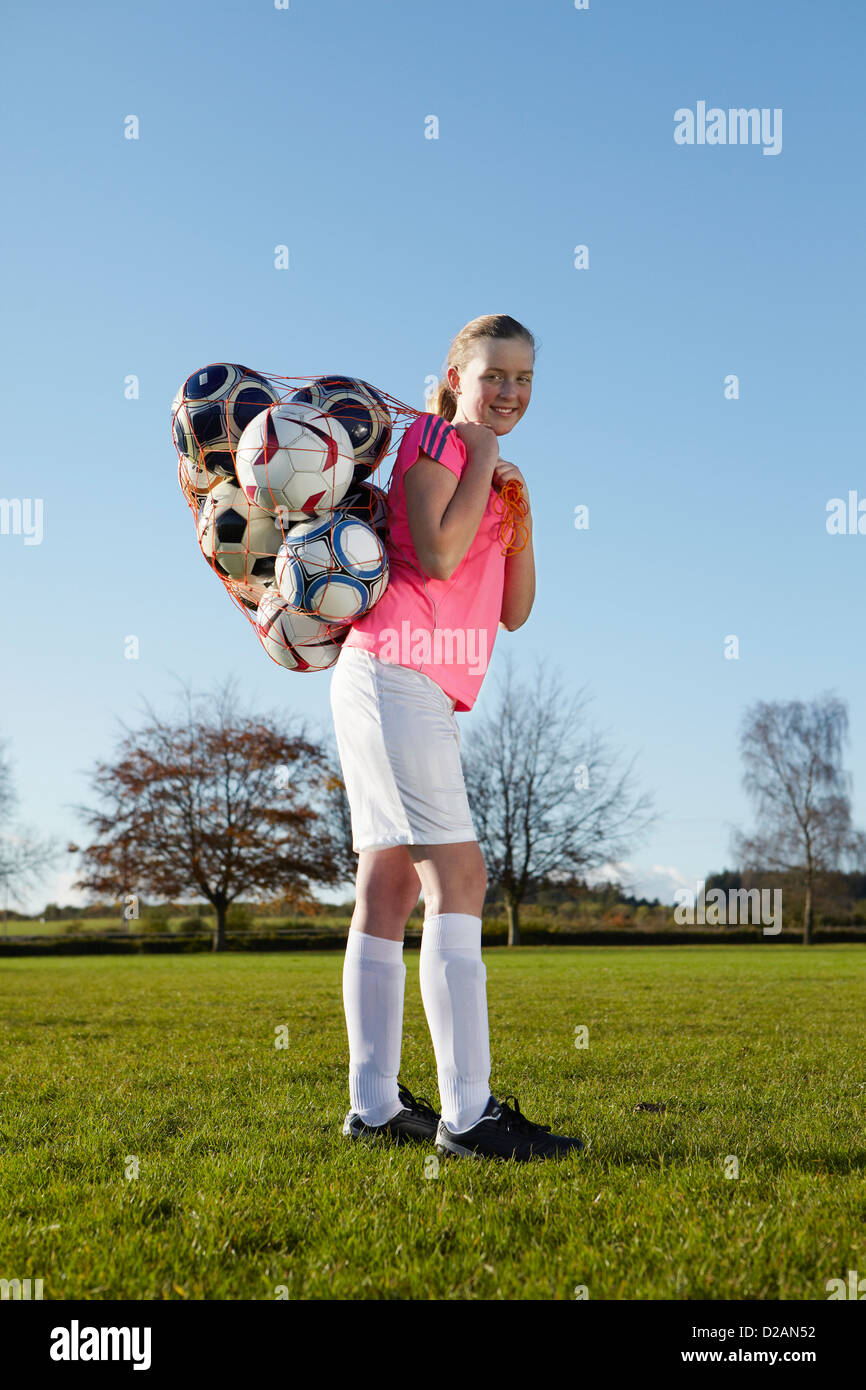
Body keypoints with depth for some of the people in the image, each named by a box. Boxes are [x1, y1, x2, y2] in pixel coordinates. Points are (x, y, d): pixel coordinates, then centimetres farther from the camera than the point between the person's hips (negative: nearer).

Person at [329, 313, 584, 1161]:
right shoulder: (432, 438, -1)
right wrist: (482, 459, -7)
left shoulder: (483, 469, 24)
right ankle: (466, 1113, -18)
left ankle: (375, 1105, 11)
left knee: (389, 888, 7)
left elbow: (515, 611, 17)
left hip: (424, 693, 9)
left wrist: (521, 519, 6)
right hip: (392, 672, -9)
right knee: (457, 876, -16)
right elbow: (438, 557, -17)